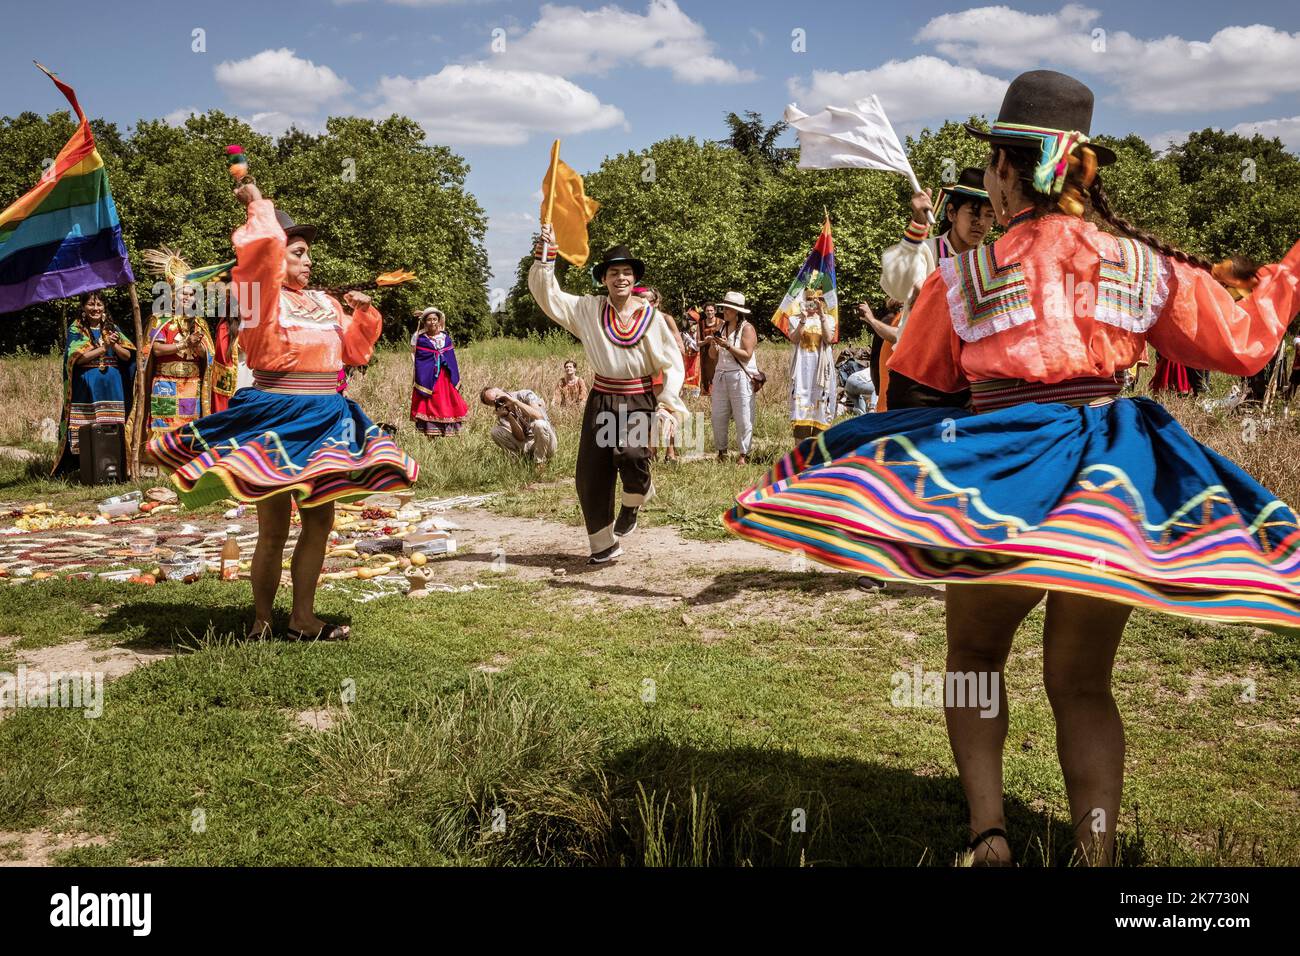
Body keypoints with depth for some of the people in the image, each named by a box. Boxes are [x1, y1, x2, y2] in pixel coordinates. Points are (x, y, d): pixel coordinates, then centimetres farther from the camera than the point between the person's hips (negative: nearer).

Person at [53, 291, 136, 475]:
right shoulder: (76, 330, 5)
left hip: (112, 388, 2)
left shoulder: (112, 328, 13)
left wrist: (114, 345, -13)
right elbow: (78, 358, -8)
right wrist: (104, 347, -15)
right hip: (87, 389, -2)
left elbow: (127, 356, 6)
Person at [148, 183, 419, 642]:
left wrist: (364, 313, 5)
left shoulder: (326, 303, 15)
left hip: (326, 421, 7)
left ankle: (303, 620, 20)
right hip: (275, 418, -7)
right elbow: (262, 247, -22)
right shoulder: (265, 297, -5)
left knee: (320, 521, 10)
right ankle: (260, 624, 12)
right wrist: (259, 205, -6)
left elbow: (354, 350, 21)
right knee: (273, 529, -1)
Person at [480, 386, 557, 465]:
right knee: (495, 431, -11)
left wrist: (514, 401, -28)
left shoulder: (525, 395, -10)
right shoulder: (502, 413, -2)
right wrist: (508, 416, -25)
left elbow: (539, 416, -30)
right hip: (526, 446, 4)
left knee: (539, 424, -36)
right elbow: (520, 438, -14)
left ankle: (539, 463, -14)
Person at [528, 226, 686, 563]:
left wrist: (669, 397, -15)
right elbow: (545, 293, -3)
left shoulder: (650, 317, -3)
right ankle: (604, 543, 21)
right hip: (601, 399, 2)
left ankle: (632, 504, 4)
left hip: (638, 400, -2)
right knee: (591, 473, 4)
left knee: (630, 453, -30)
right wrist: (546, 254, -14)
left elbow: (672, 361, 0)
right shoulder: (588, 309, 0)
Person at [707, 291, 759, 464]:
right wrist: (712, 344, -5)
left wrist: (727, 345, -18)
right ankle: (721, 451, 12)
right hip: (721, 376, 6)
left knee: (743, 418, -5)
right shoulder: (721, 327, 14)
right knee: (718, 417, 3)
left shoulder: (746, 328, -3)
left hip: (740, 377, -6)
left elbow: (747, 355, -12)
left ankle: (743, 454, 0)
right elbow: (713, 356, 15)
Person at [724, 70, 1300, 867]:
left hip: (1003, 469, -2)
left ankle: (988, 830, 5)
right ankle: (1097, 849, 7)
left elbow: (919, 373, 12)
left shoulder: (969, 272, -3)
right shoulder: (1144, 264, 2)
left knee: (974, 657, 17)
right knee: (1082, 682, 13)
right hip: (1117, 480, 3)